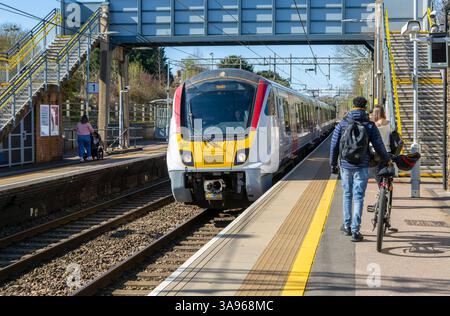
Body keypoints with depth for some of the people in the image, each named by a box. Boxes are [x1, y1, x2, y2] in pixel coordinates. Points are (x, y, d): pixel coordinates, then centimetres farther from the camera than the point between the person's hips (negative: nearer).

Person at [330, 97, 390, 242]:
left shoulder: (342, 124, 0)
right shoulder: (370, 125, -5)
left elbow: (334, 146, 0)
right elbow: (379, 146, -4)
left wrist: (333, 164, 10)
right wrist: (387, 161, 12)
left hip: (345, 166, 2)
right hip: (361, 167, -2)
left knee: (347, 195, 18)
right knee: (358, 197, 1)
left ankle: (347, 226, 24)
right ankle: (355, 231, -1)